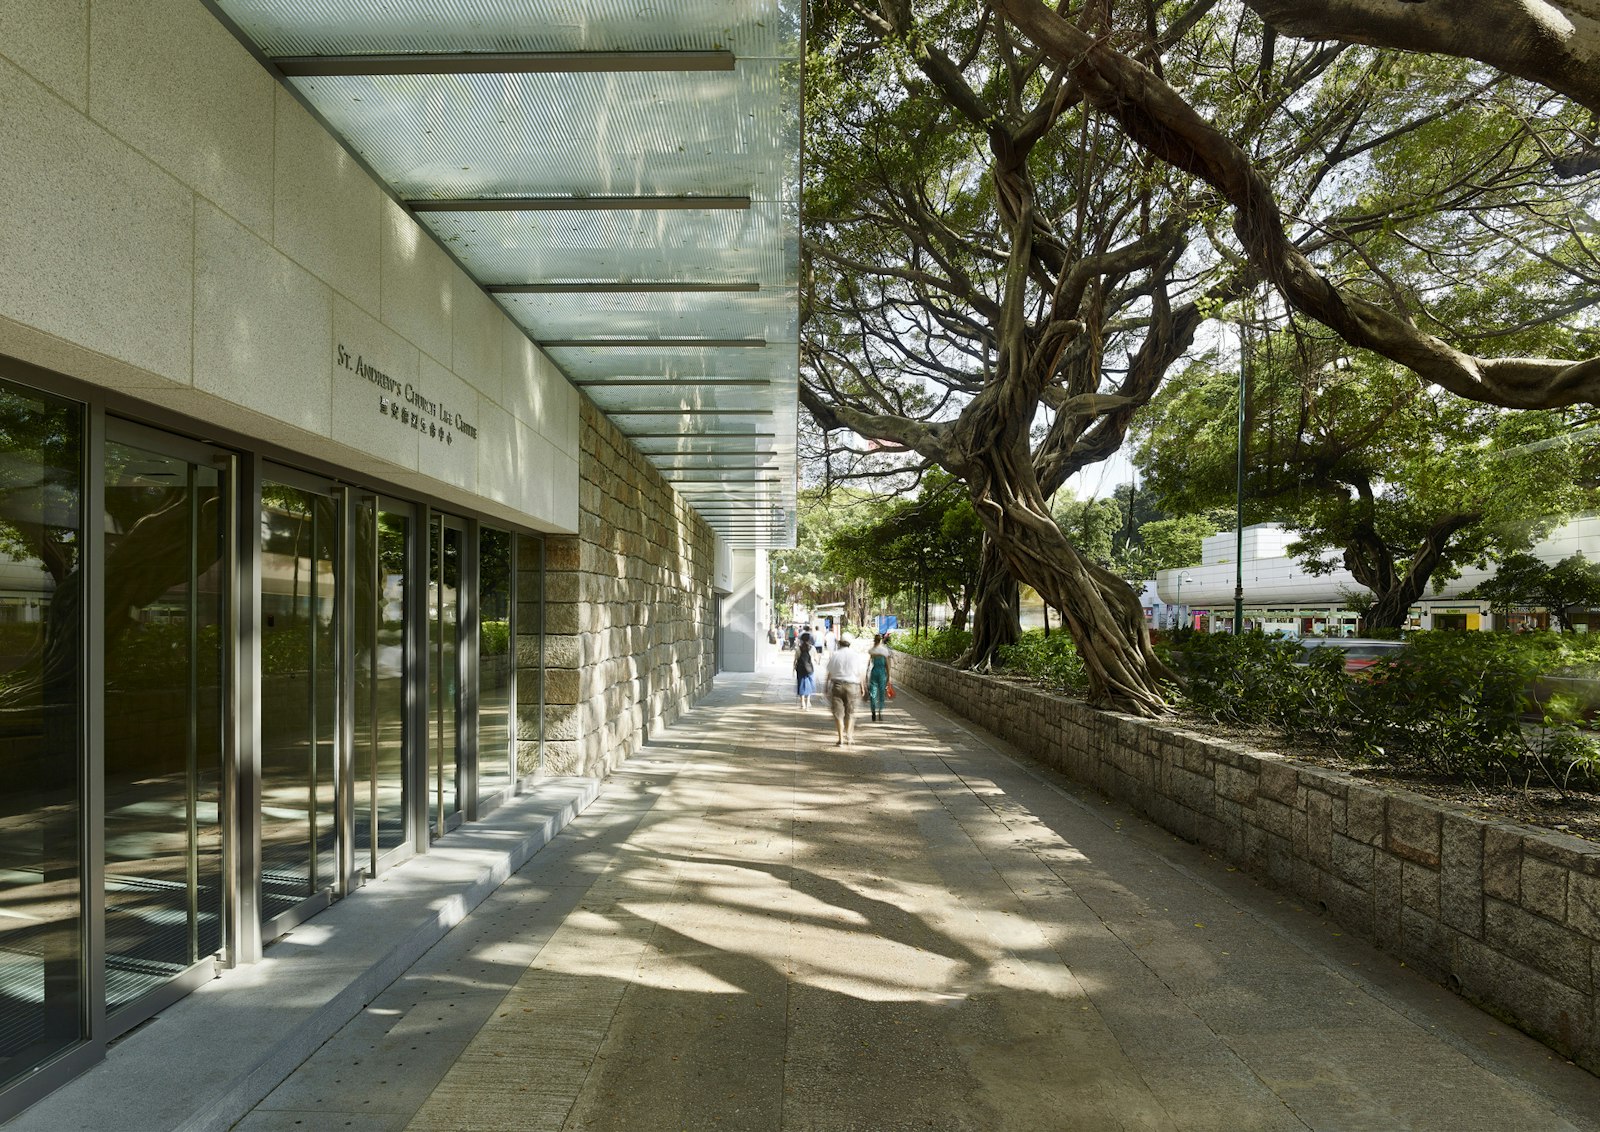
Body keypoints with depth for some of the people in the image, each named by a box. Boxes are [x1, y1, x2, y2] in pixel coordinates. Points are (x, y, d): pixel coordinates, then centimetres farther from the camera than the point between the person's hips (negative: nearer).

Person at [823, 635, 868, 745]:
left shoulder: (833, 654, -1)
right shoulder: (856, 654, -1)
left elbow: (829, 672, 2)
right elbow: (860, 673, 1)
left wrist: (827, 687, 10)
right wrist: (862, 687, 10)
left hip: (837, 685, 0)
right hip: (852, 686, 0)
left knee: (838, 712, 5)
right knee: (850, 712, 14)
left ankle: (841, 738, 2)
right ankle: (849, 735, 6)